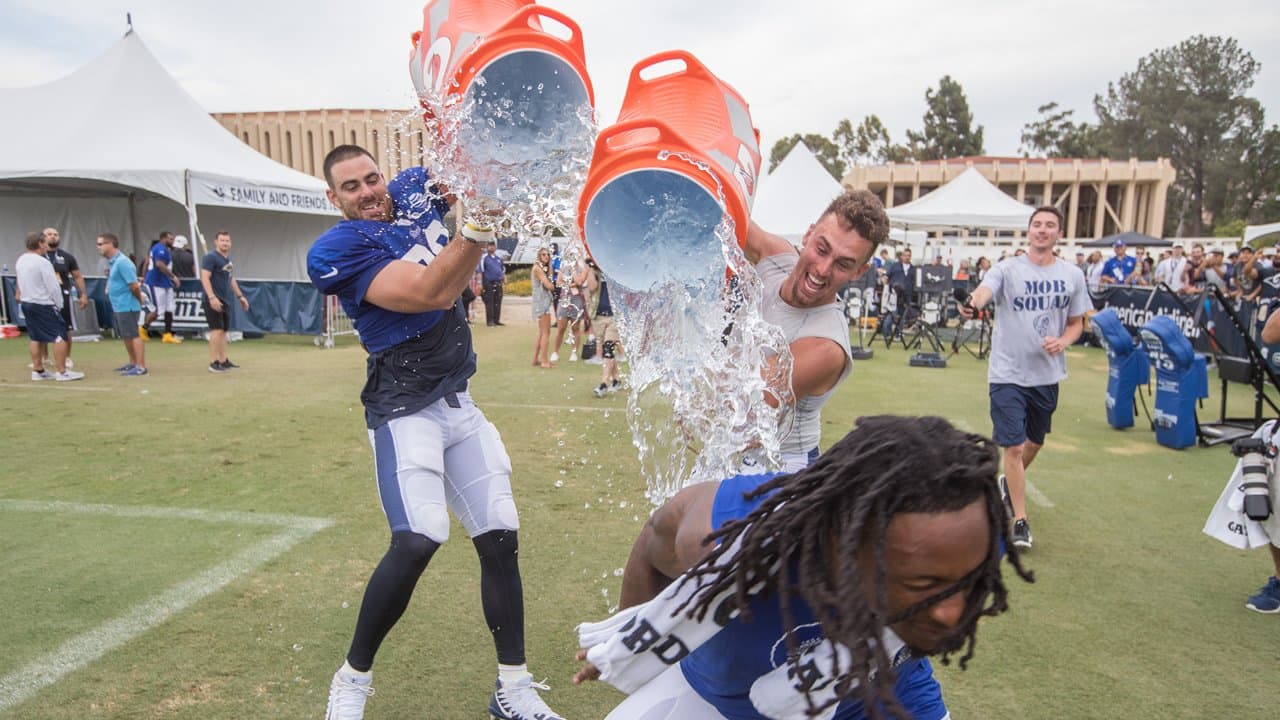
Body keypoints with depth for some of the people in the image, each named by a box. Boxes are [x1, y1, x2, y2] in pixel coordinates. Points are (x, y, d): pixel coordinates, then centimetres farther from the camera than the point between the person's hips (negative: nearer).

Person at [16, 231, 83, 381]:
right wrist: (59, 304, -5)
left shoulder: (20, 261, 8)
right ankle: (62, 372, -9)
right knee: (60, 335, -6)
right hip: (43, 304, -9)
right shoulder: (42, 262, -18)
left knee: (35, 337, 15)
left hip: (26, 303, 9)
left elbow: (20, 283, 13)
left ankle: (38, 370, 19)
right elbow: (53, 287, -16)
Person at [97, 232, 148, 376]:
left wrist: (140, 299, -7)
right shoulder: (112, 261, 10)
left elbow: (134, 285, -20)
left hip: (127, 306, -10)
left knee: (133, 335, -7)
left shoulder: (122, 262, -19)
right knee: (125, 336, 16)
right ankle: (133, 363, 27)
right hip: (118, 306, 10)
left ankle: (141, 367, -4)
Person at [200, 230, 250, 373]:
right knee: (217, 330, -11)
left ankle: (224, 361, 16)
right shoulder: (210, 258, -10)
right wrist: (212, 297, -27)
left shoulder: (228, 259, 16)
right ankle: (213, 363, -7)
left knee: (224, 331, 11)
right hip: (214, 300, -8)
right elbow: (204, 278, -18)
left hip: (226, 300, 9)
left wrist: (240, 296, 25)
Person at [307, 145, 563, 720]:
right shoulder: (336, 250, -11)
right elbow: (431, 293, -24)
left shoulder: (414, 191, 8)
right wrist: (478, 224, -36)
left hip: (459, 404, 6)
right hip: (405, 409, -6)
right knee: (418, 540, -23)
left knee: (500, 537, 4)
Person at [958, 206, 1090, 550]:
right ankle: (1020, 521, 6)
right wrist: (972, 303, -54)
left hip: (1048, 375, 5)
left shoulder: (1072, 275, 3)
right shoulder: (1008, 270, -8)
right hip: (1008, 374, -4)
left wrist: (1063, 342, -11)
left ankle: (1009, 481, 50)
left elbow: (1076, 323, 12)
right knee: (1014, 447, -7)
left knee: (1035, 441, 21)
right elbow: (983, 291, -29)